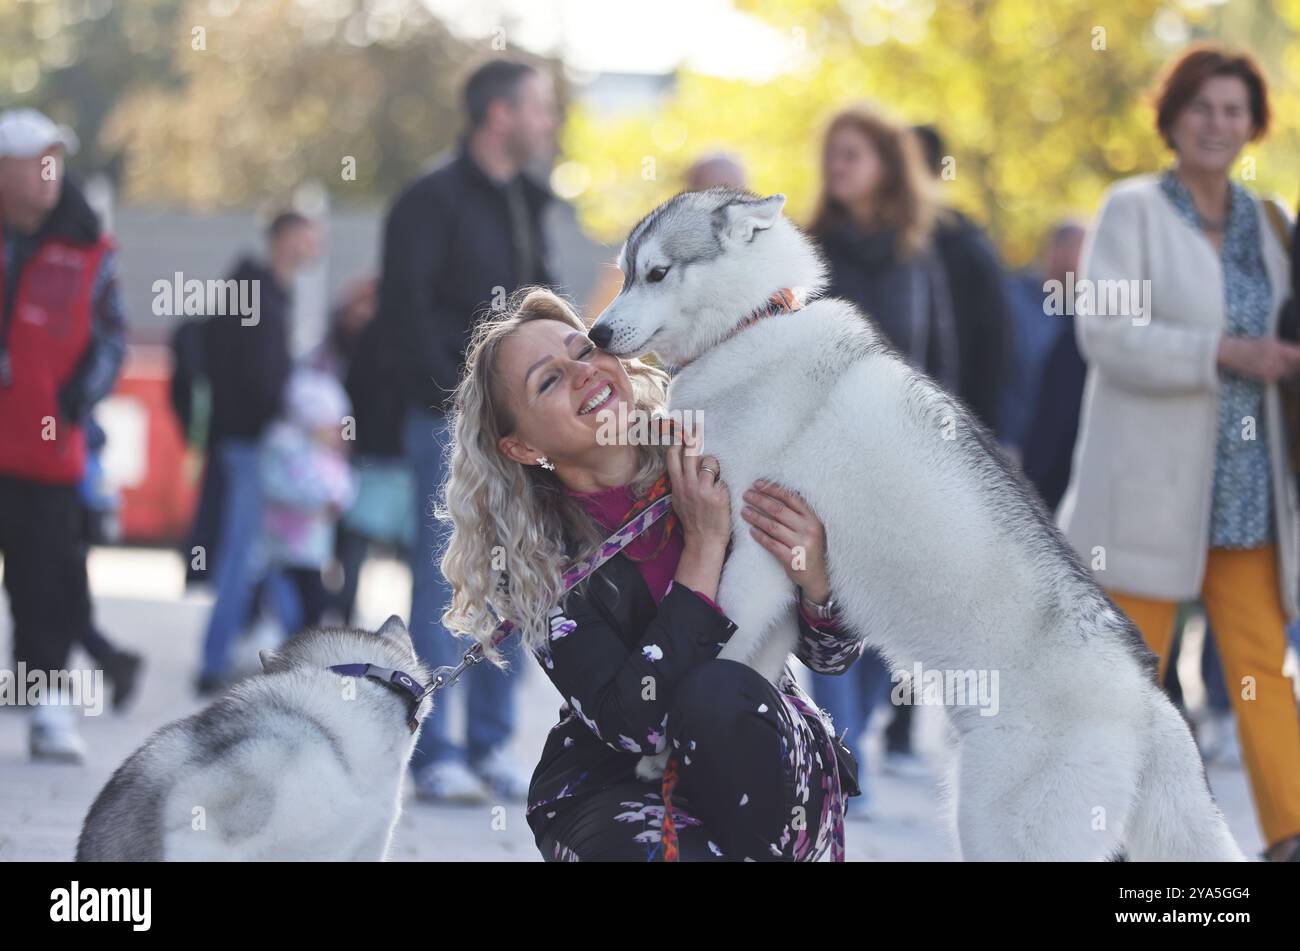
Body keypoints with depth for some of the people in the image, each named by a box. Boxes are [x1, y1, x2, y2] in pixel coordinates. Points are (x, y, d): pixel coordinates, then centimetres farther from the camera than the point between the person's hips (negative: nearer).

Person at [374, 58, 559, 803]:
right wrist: (457, 397, -16)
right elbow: (407, 307, -14)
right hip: (455, 425, -7)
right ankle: (435, 756, 0)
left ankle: (492, 747, 15)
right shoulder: (435, 201, -8)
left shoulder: (525, 203, 15)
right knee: (443, 584, -4)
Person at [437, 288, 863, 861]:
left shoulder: (718, 460, -9)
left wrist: (815, 578, -23)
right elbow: (632, 722, -24)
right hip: (612, 784, -2)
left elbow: (831, 654, 1)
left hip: (759, 763, 2)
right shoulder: (534, 555, -12)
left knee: (718, 692, -31)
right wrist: (704, 548, -23)